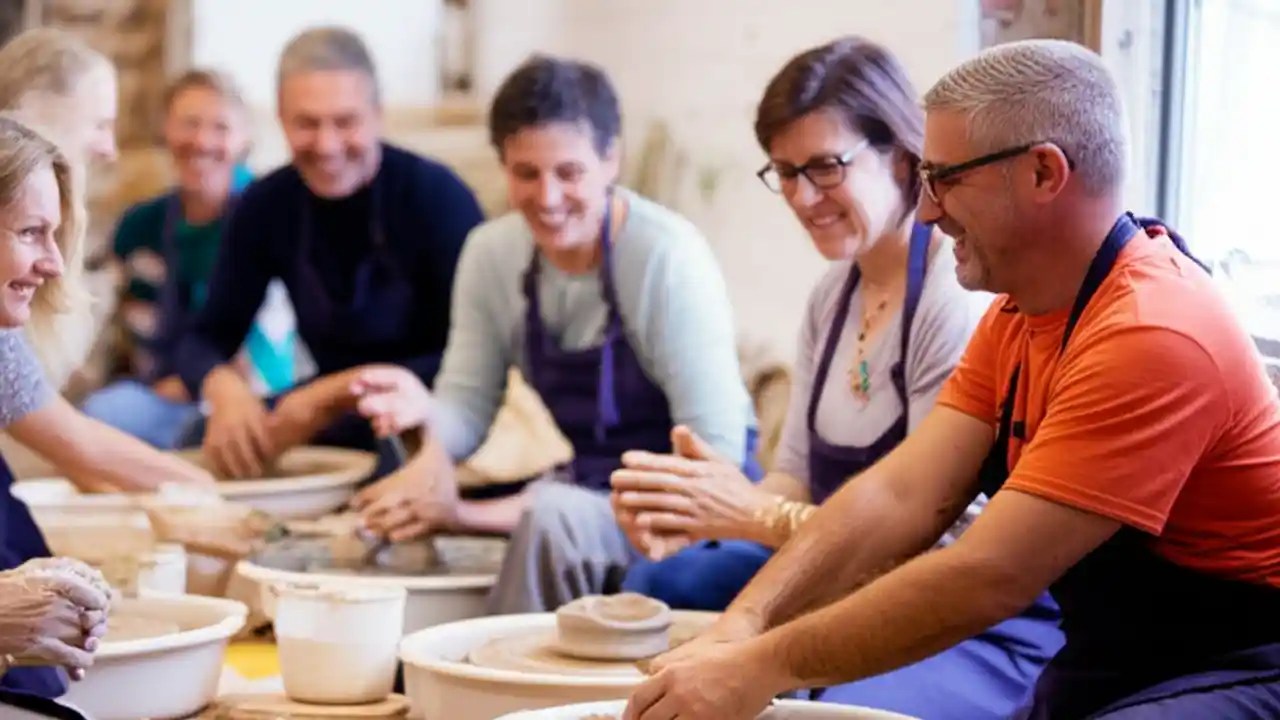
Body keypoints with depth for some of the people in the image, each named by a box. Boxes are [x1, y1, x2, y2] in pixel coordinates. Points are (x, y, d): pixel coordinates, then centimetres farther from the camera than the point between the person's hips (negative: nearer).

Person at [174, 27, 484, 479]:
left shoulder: (437, 196, -17)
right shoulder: (268, 203, -3)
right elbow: (206, 337, -2)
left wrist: (339, 391, -29)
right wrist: (224, 387, -26)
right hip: (332, 423, 4)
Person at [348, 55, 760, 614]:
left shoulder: (669, 257, -19)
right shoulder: (491, 252, -2)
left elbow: (716, 457, -21)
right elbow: (468, 405, 1)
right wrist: (424, 411, -25)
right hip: (581, 493, 5)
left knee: (550, 515, -34)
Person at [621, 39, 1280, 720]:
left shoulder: (1155, 336, -24)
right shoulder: (1018, 313, 5)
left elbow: (988, 579, -27)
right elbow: (900, 495, -3)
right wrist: (741, 625, -15)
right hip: (1107, 663, 8)